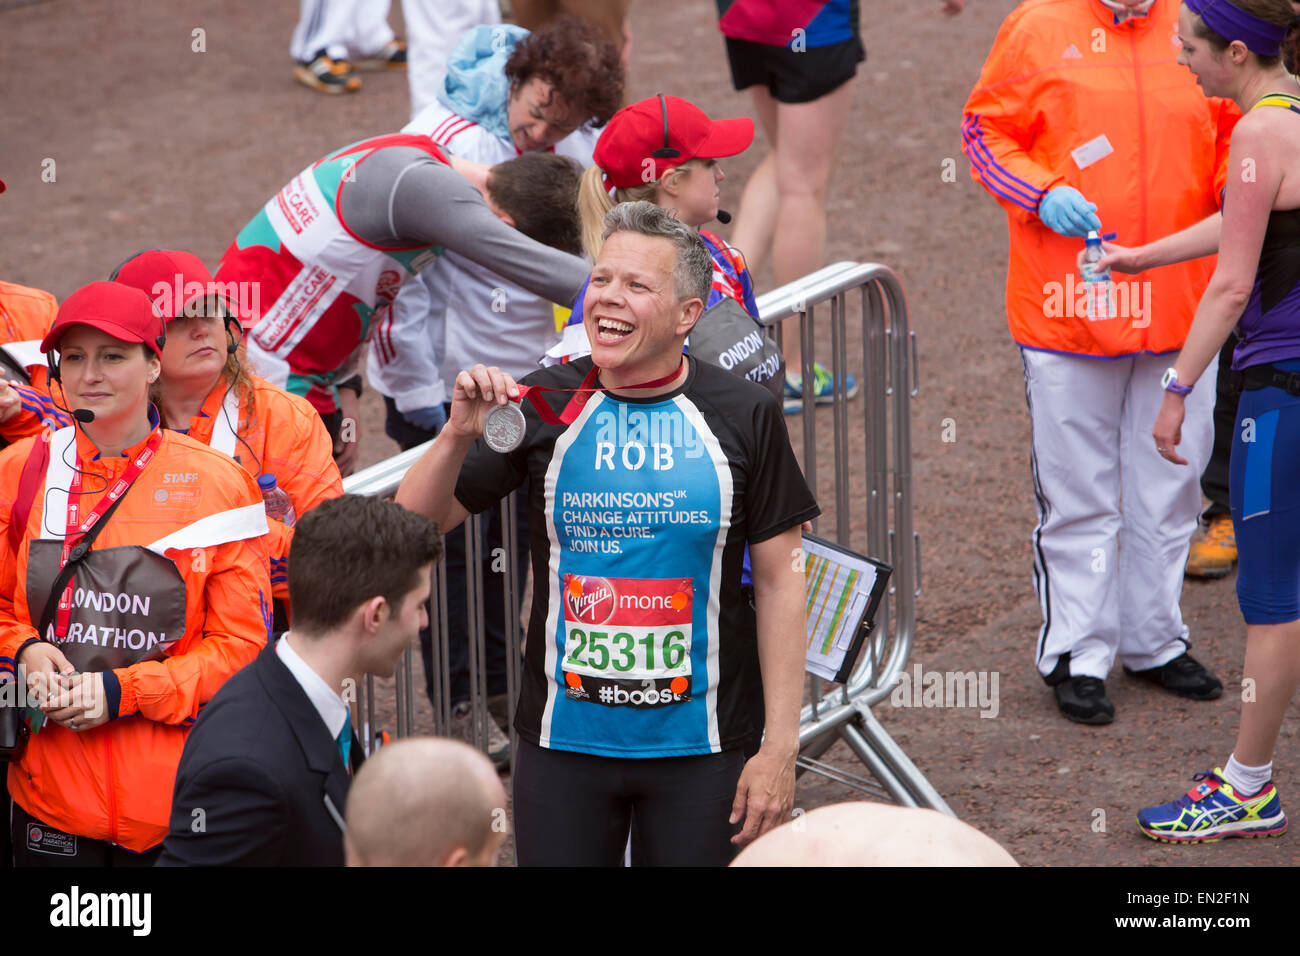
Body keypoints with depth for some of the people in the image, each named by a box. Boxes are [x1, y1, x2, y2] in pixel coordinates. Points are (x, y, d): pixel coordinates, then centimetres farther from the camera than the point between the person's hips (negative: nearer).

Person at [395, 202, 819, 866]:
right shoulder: (544, 407, -2)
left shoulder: (743, 416, -3)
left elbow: (778, 581, -1)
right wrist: (458, 434, -18)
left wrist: (779, 745, -5)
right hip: (563, 743, 1)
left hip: (702, 751, -1)